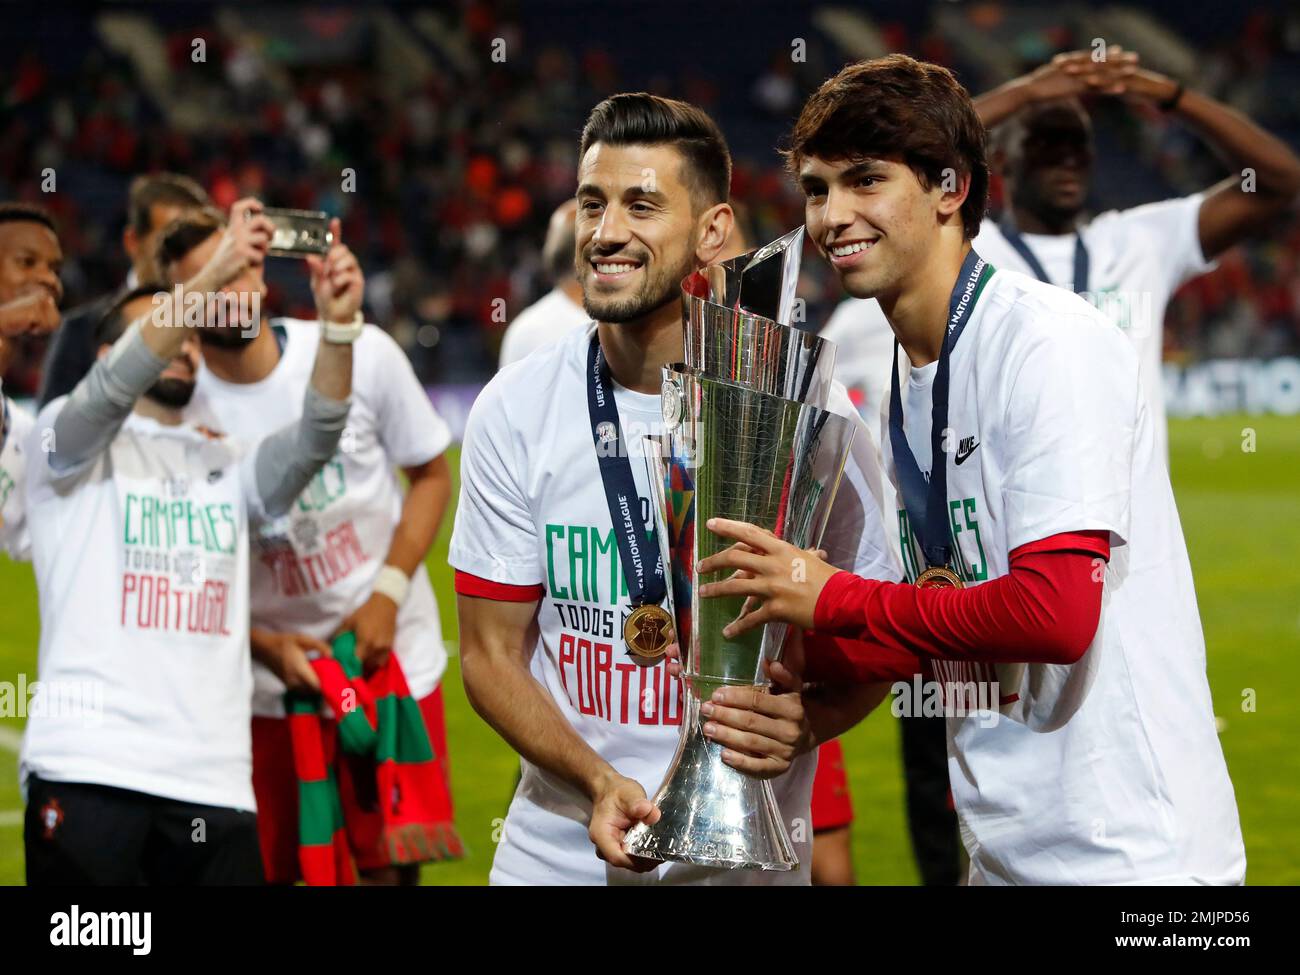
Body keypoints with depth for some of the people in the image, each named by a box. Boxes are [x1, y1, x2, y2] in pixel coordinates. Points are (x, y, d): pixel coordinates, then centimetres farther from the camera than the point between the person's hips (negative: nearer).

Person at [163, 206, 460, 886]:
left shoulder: (363, 351, -9)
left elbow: (431, 475, 4)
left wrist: (388, 591, -9)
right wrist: (266, 647, -15)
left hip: (392, 651, 0)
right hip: (269, 678, 0)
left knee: (392, 866, -1)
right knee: (259, 871, 1)